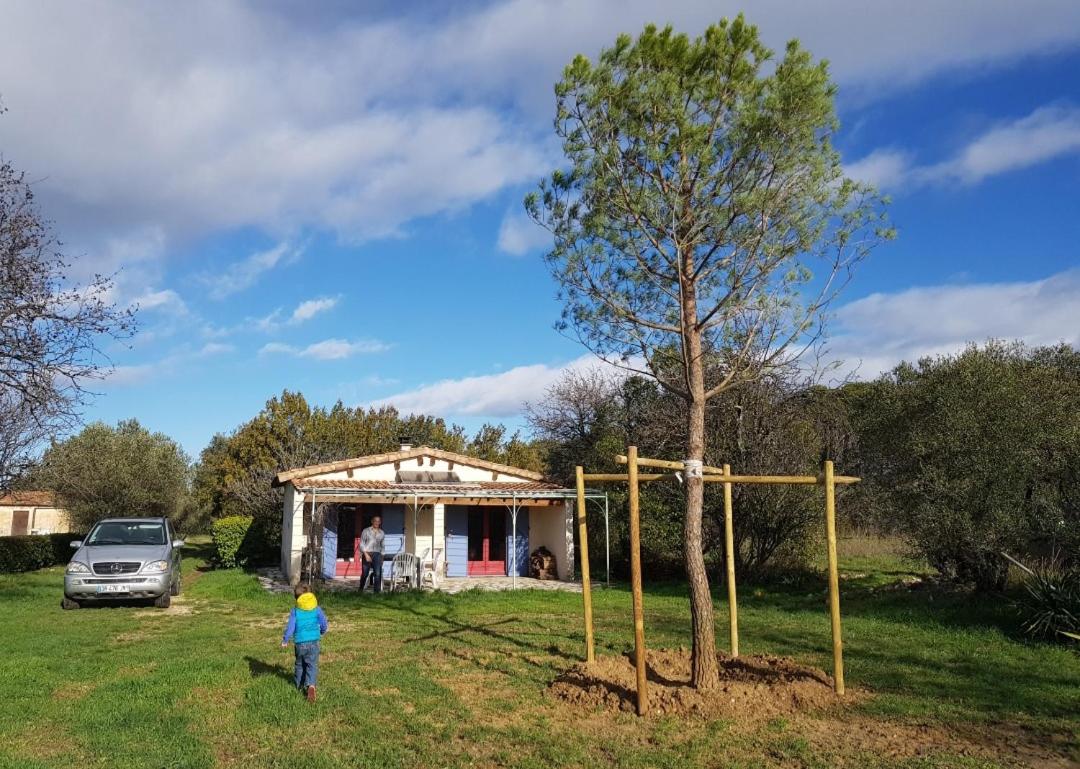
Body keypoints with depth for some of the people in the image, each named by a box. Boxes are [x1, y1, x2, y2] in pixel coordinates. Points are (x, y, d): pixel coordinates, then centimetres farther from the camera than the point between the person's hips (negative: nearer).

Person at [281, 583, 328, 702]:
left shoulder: (295, 611, -4)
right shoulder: (317, 609, -2)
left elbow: (290, 627, -5)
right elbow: (324, 624, 4)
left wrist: (285, 640, 7)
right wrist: (321, 632, 25)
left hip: (299, 643, 1)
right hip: (313, 643, 0)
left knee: (300, 665, 20)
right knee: (312, 665, 2)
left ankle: (300, 686, 31)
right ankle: (311, 685, -21)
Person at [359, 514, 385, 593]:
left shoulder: (382, 533, 13)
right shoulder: (366, 531, 3)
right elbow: (362, 544, -1)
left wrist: (382, 556, 15)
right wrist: (366, 554, -12)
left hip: (377, 554, 2)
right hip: (367, 554, -2)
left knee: (378, 574, -10)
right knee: (365, 574, 1)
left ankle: (377, 591, -8)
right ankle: (361, 590, 20)